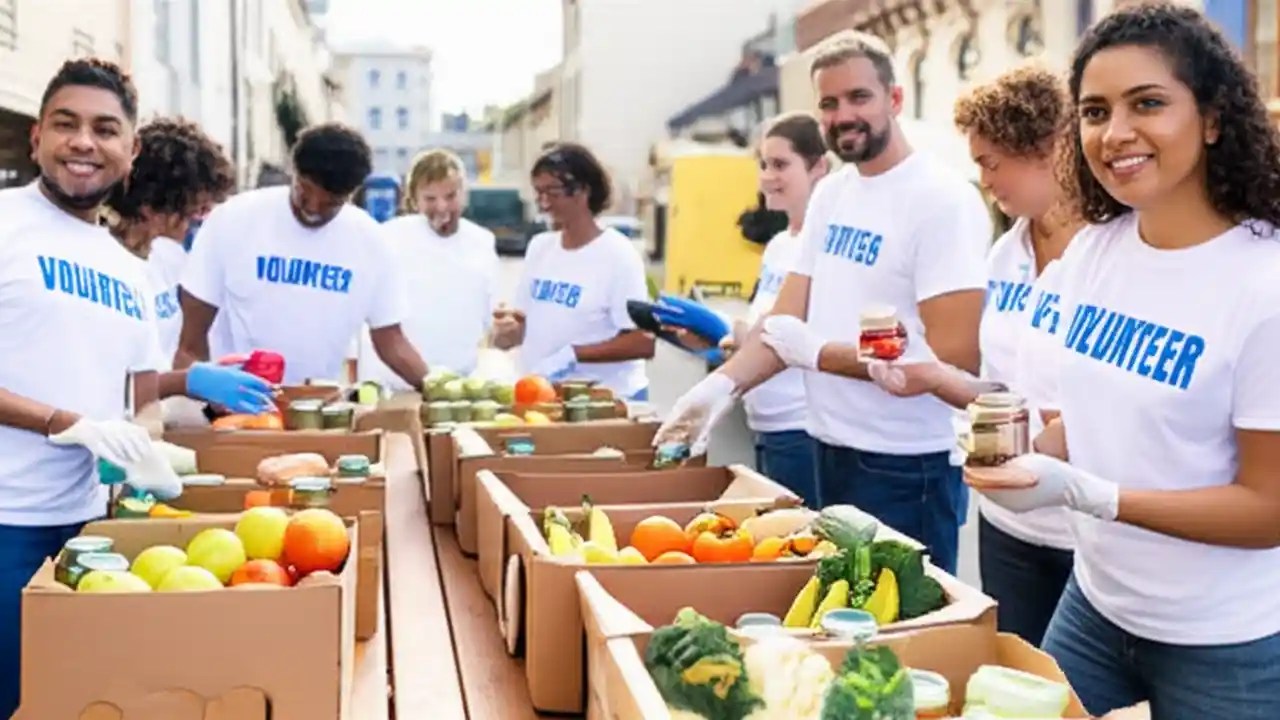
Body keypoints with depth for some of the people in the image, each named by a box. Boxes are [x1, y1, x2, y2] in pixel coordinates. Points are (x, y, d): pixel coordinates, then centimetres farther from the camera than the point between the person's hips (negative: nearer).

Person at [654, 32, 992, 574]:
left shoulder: (943, 200, -15)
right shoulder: (829, 194, 9)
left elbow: (953, 358, -22)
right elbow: (786, 317, 8)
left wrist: (819, 353, -15)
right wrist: (722, 385, -10)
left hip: (906, 468, -8)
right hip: (830, 451, 8)